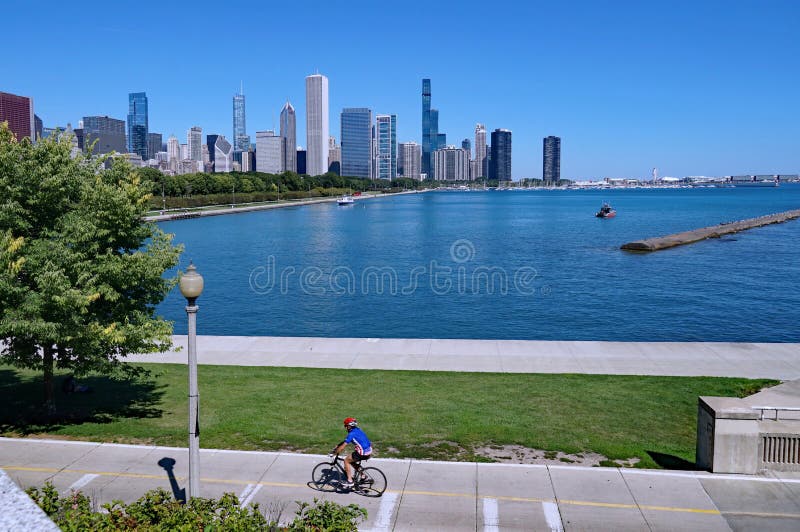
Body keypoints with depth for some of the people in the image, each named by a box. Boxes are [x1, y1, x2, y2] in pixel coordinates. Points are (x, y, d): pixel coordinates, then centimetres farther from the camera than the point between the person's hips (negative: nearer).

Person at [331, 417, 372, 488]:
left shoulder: (352, 434, -11)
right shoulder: (357, 430, 16)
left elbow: (343, 446, -12)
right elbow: (345, 441, 26)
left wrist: (334, 453, -2)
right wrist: (337, 446, 25)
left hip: (363, 453, -9)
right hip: (369, 451, 9)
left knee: (346, 460, 5)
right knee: (351, 461, 24)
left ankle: (350, 481, 4)